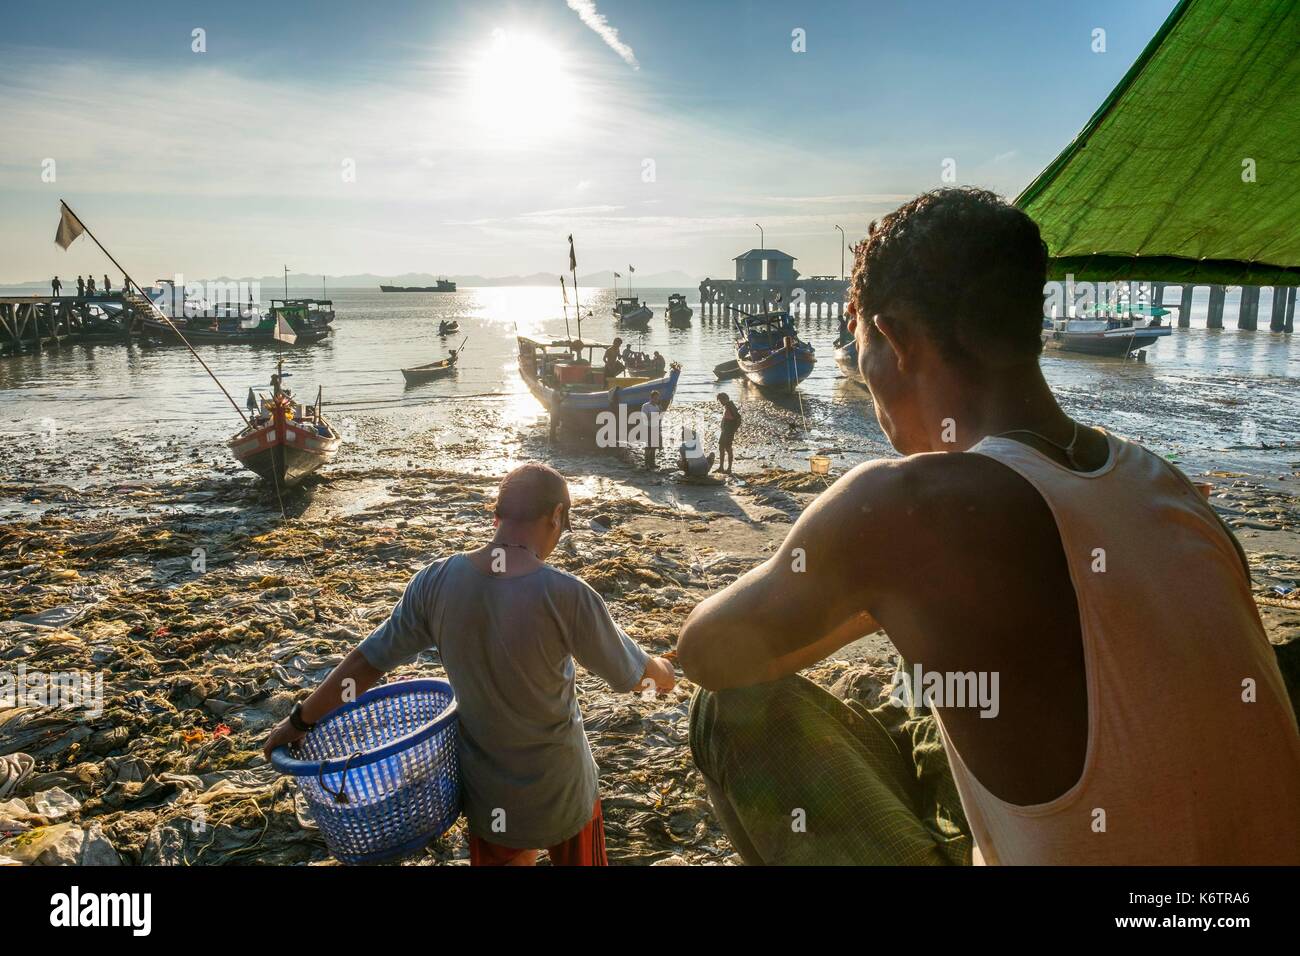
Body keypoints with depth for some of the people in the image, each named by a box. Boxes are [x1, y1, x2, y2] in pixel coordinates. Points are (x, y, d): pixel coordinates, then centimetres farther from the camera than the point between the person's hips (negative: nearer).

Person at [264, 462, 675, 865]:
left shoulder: (436, 581, -16)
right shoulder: (566, 595, -27)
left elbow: (368, 659, -5)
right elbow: (630, 674, -12)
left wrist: (301, 720, 10)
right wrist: (663, 673, 11)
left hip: (486, 790, 3)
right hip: (560, 789, -3)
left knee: (503, 854, 28)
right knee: (578, 858, 24)